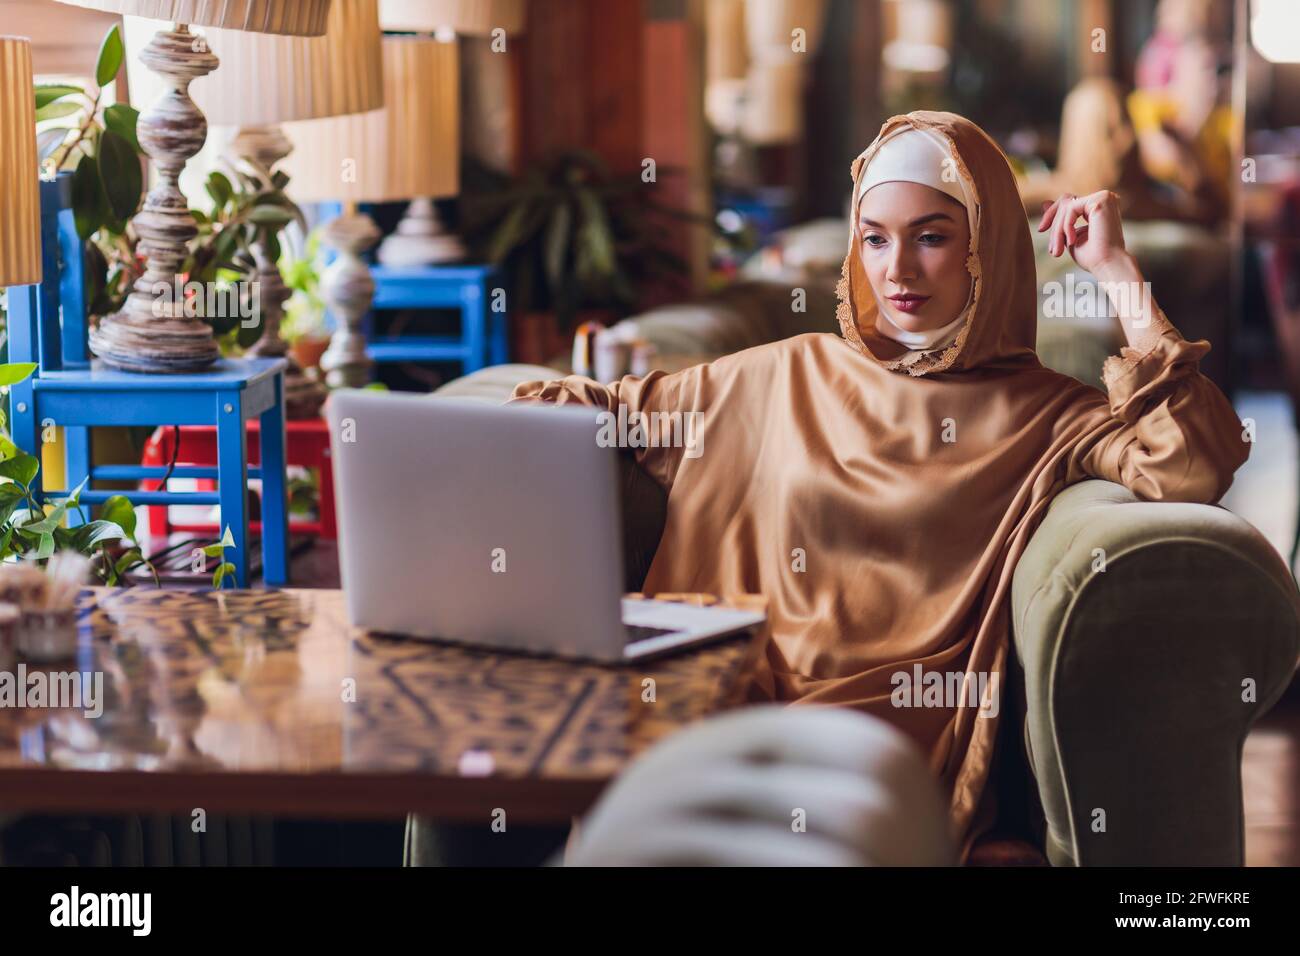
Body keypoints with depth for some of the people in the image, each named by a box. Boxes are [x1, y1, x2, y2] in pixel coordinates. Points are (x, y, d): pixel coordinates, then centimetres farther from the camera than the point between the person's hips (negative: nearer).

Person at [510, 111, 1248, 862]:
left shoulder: (1044, 416, 8)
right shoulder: (789, 377, 20)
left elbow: (1200, 469, -10)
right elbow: (623, 409, 28)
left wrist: (1118, 274, -4)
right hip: (736, 708, 4)